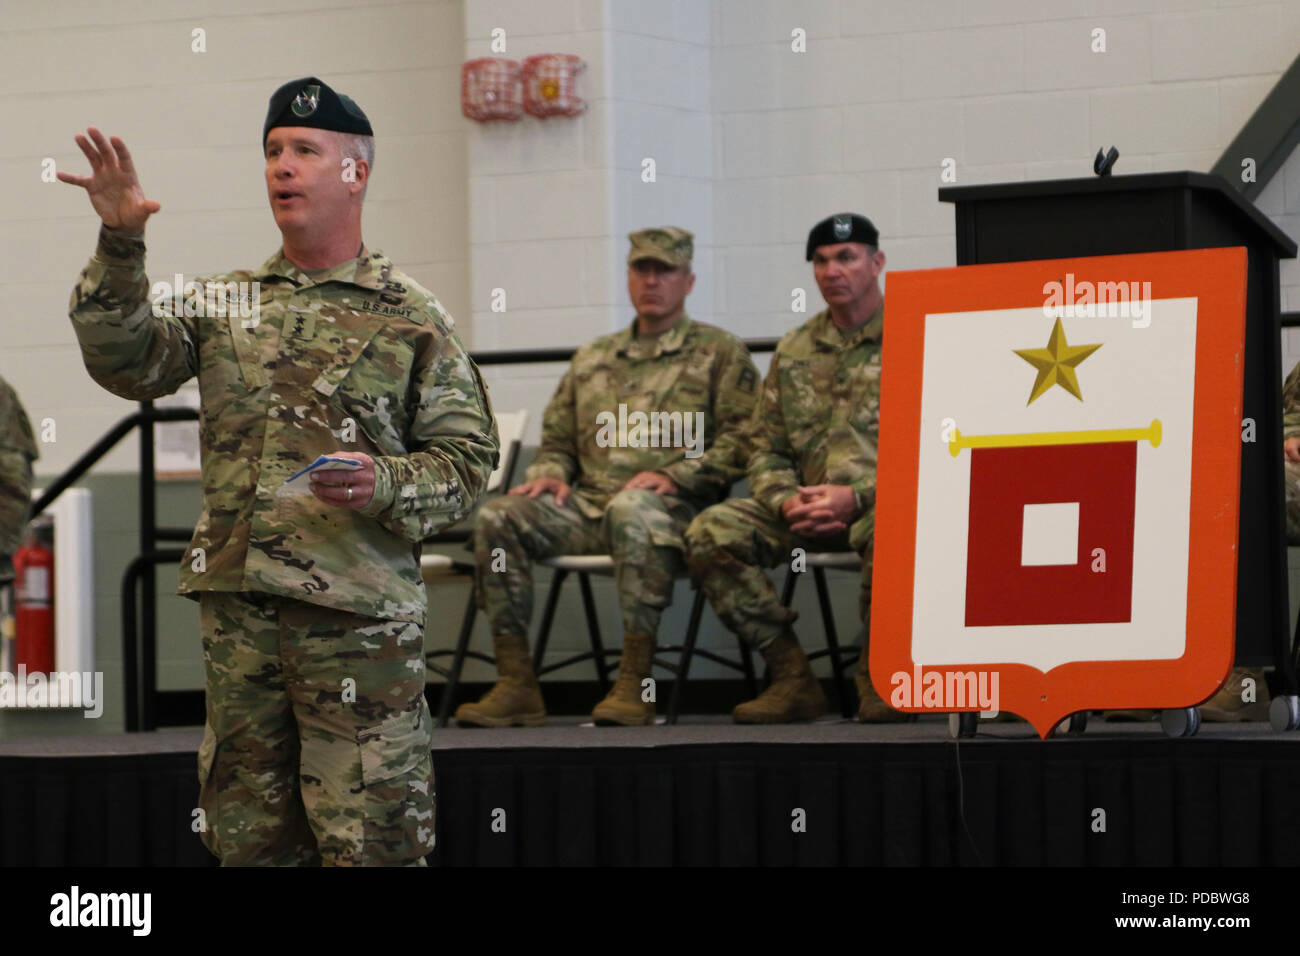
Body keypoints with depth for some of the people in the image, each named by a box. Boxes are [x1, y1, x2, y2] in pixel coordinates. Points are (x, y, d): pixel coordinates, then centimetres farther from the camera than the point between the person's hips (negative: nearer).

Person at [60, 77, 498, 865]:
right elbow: (128, 363, 0)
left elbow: (467, 459, 1)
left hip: (359, 610, -4)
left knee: (368, 840, -6)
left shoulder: (410, 317, 3)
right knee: (248, 835, 10)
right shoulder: (223, 304, 14)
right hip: (236, 605, 5)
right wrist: (120, 247, -11)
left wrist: (385, 485, -18)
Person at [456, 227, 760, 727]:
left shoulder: (720, 352, 12)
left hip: (675, 505, -5)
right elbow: (557, 440, 28)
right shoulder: (592, 359, 27)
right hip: (590, 501, 5)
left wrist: (675, 474, -13)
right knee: (497, 517, -20)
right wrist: (550, 475, 4)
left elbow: (743, 438, 0)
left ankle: (634, 684, -41)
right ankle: (515, 684, -24)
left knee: (632, 510, -41)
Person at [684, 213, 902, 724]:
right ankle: (790, 677, -15)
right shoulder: (794, 351, 18)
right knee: (710, 531, -19)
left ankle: (878, 681, -20)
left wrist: (856, 497, -19)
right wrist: (786, 501, -6)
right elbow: (767, 451, 17)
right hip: (807, 512, 5)